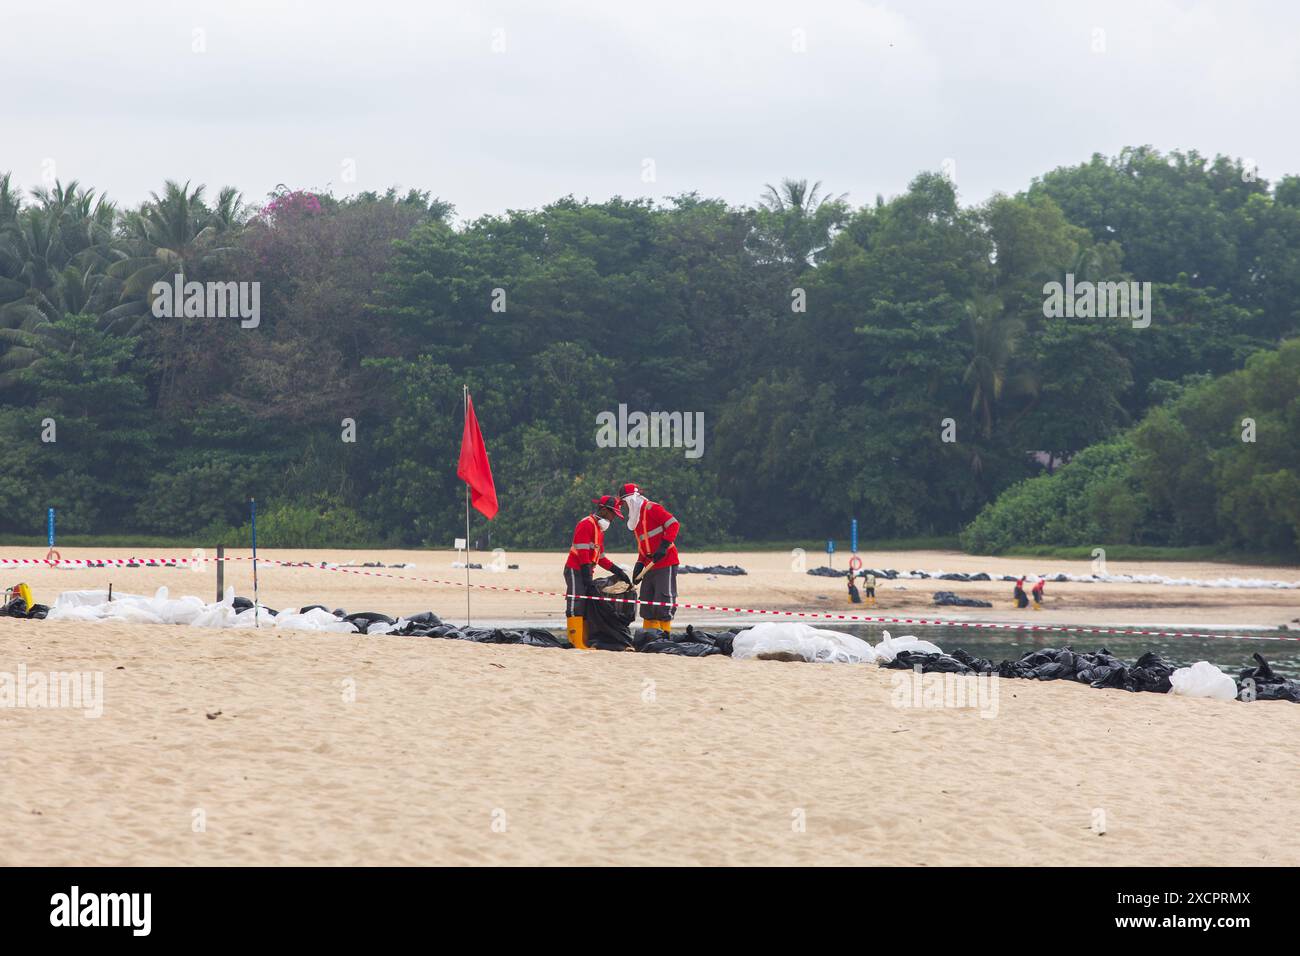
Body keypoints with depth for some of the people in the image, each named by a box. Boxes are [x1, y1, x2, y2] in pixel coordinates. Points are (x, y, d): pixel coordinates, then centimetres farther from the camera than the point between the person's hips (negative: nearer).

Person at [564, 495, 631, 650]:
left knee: (586, 608, 8)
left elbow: (600, 557, 23)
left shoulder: (599, 528, 21)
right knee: (576, 606, -12)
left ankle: (585, 642, 9)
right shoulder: (586, 524, -12)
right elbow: (583, 555, -19)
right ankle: (577, 643, -17)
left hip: (585, 573, 10)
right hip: (575, 571, -10)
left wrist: (617, 571, 13)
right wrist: (588, 579, -23)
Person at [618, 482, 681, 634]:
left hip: (665, 563, -10)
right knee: (647, 602, 10)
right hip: (650, 564, 10)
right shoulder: (636, 518, 19)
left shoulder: (652, 508, -10)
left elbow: (674, 524, -19)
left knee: (663, 601, -9)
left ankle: (665, 635, -6)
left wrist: (664, 546, -24)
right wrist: (639, 565, 16)